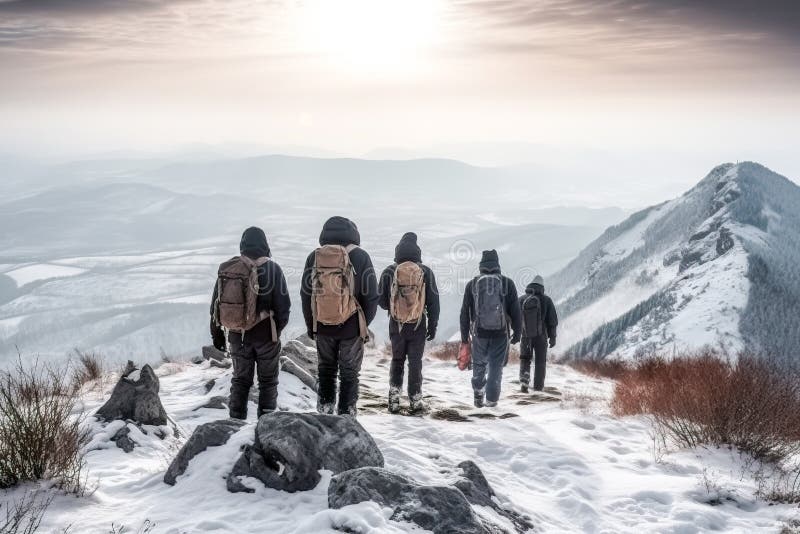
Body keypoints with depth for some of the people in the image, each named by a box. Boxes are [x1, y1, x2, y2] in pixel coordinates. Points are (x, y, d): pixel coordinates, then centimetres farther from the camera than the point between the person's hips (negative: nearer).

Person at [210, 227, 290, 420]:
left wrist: (217, 332, 16)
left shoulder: (226, 268, 0)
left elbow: (215, 304, 6)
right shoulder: (272, 269, -10)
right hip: (265, 335, -3)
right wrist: (277, 330, 7)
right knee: (268, 382, 9)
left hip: (237, 335, 3)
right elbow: (283, 304, -8)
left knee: (240, 380, 15)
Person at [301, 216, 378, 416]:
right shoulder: (360, 256, -8)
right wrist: (365, 324, 5)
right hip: (351, 327, -2)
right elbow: (371, 295, -7)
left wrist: (310, 325, 15)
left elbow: (305, 295, 6)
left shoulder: (314, 257, 0)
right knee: (349, 373, 10)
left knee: (326, 368, 20)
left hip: (322, 326, 2)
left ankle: (325, 406, 19)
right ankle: (345, 414, 12)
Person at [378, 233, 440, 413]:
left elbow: (381, 300, -1)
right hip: (418, 326, -1)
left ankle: (394, 394, 5)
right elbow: (433, 301, -3)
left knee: (397, 360, 15)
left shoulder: (389, 272, -6)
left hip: (396, 324, 1)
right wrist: (433, 325, 5)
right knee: (415, 362, 9)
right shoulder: (425, 272, -7)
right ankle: (415, 399, 12)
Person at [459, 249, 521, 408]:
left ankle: (478, 393, 13)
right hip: (501, 334, -1)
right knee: (496, 366, 8)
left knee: (479, 364, 19)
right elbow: (515, 311, -1)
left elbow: (465, 312, 5)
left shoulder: (472, 284, 1)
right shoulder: (507, 283, -2)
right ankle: (491, 400, 10)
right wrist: (516, 332, 8)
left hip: (479, 333, 1)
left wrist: (464, 334, 13)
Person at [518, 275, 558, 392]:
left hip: (525, 336, 1)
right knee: (540, 361, 17)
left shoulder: (521, 300, -6)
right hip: (541, 336, -1)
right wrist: (553, 337, 2)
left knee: (525, 360, 16)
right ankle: (538, 386, 20)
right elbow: (553, 321, -7)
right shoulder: (546, 300, -9)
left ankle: (524, 380, -5)